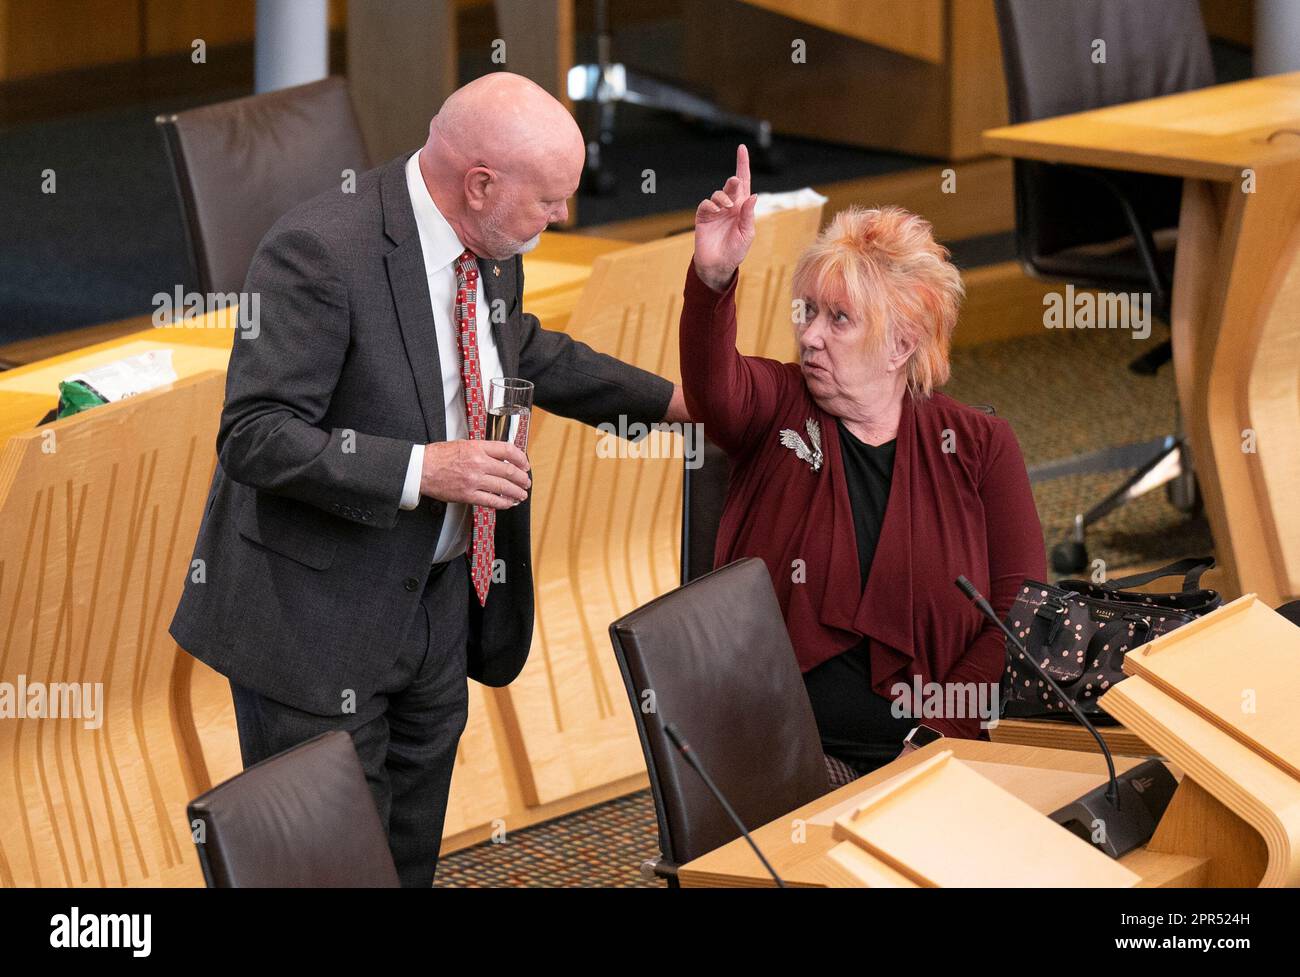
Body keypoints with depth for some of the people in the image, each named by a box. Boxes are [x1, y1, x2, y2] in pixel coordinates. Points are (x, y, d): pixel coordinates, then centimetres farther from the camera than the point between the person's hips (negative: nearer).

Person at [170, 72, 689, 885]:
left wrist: (670, 401, 20)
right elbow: (255, 438, -27)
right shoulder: (320, 252, -25)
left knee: (412, 856, 19)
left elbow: (524, 353, 23)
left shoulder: (491, 248, 1)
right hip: (321, 618, -8)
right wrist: (420, 471, -31)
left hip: (443, 597, 8)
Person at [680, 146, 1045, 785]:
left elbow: (1020, 609, 5)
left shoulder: (978, 446, 10)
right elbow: (715, 389, -17)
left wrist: (944, 730, -9)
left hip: (923, 748, 1)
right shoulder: (780, 407, 8)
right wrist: (713, 278, -37)